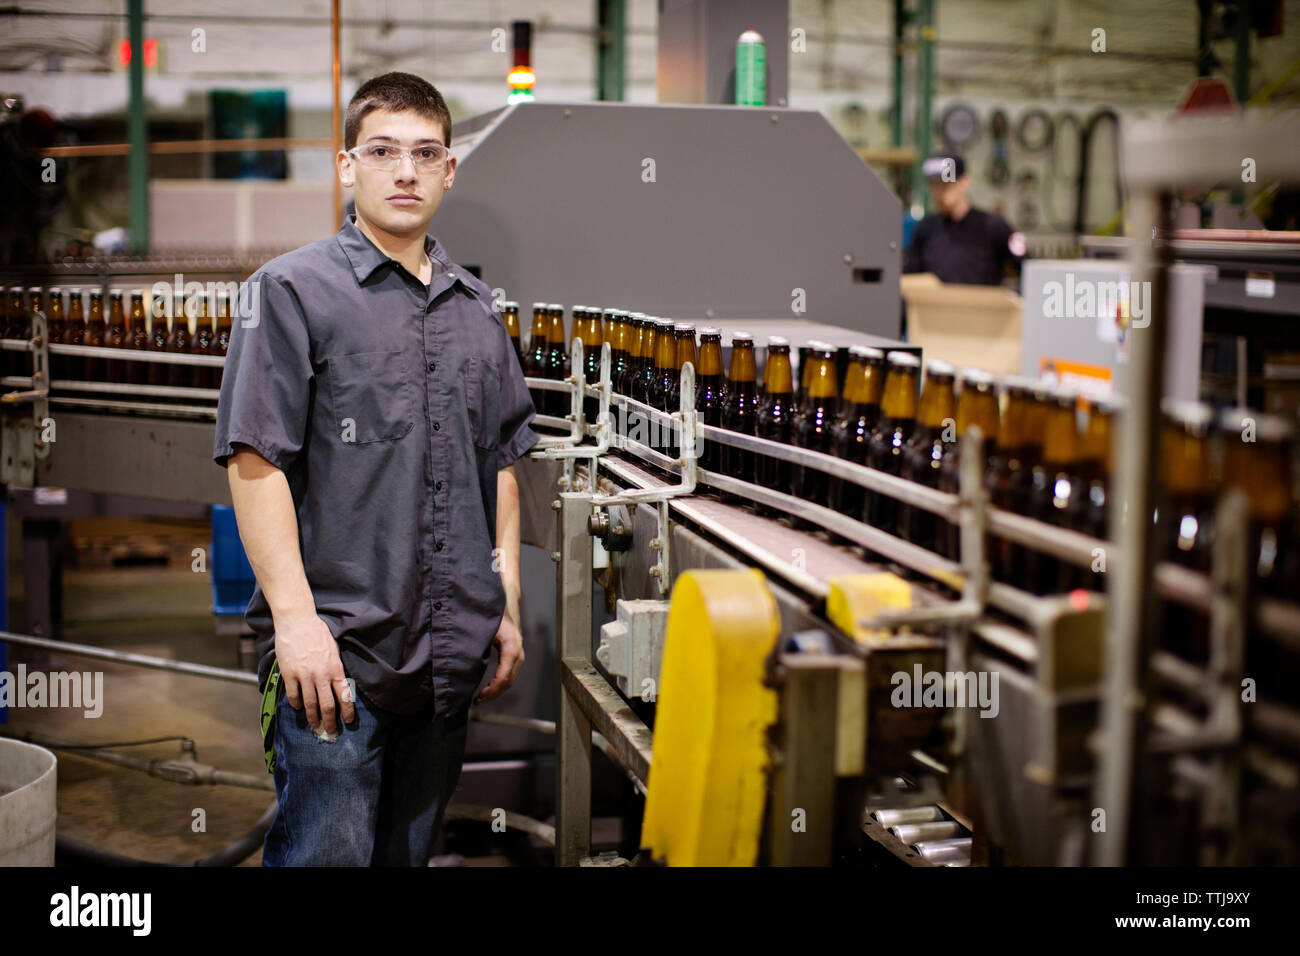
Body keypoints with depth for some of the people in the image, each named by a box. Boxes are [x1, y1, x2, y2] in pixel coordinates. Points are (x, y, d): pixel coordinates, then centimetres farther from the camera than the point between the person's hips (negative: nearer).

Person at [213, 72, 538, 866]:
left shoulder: (476, 309, 15)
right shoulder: (294, 290, -3)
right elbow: (255, 463, -9)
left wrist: (507, 608, 13)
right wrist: (296, 618, -16)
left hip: (453, 654, 6)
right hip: (337, 650, -5)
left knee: (409, 853, 14)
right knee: (325, 852, -5)